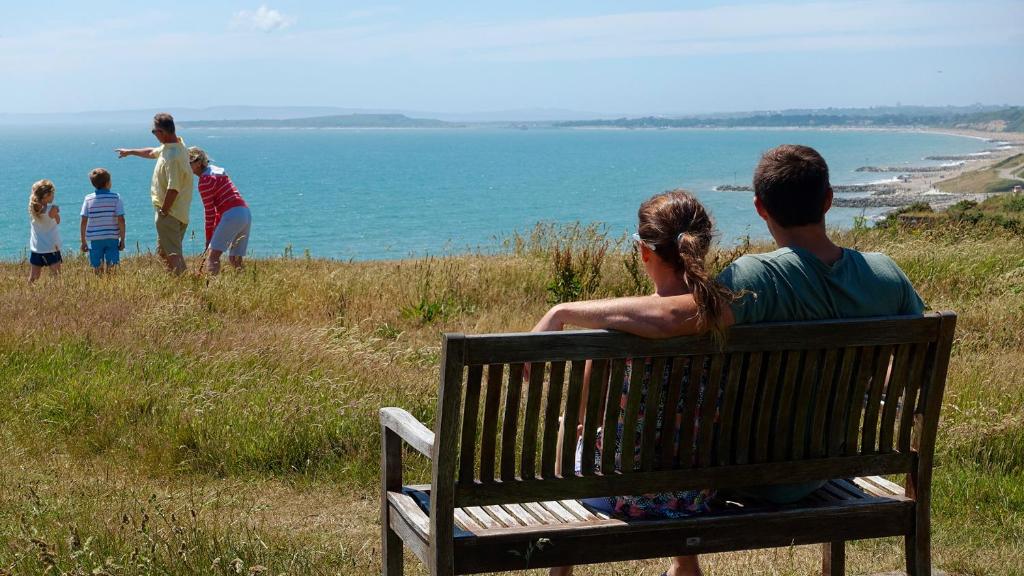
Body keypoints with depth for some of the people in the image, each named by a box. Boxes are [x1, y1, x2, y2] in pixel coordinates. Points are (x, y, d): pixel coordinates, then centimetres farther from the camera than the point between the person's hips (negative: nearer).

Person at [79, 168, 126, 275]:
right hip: (112, 238, -1)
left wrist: (83, 241, 7)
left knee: (97, 269, 7)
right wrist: (122, 239, 1)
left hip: (95, 239, 1)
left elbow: (84, 222, 0)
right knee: (111, 269, 1)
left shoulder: (88, 199, 2)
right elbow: (121, 220, -7)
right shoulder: (115, 197, -3)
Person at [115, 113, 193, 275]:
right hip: (179, 212, 11)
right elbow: (152, 152, 31)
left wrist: (163, 211, -19)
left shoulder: (173, 156, -24)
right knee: (163, 251, 17)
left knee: (172, 253, -10)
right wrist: (130, 151, 43)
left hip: (170, 213, -11)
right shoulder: (172, 146, 9)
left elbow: (173, 188, -27)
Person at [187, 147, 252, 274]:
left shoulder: (205, 180, -6)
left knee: (212, 257, -12)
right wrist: (215, 231, 21)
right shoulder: (217, 171, 21)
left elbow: (209, 211, -5)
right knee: (235, 259, 13)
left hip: (232, 215, -9)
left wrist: (209, 238, 3)